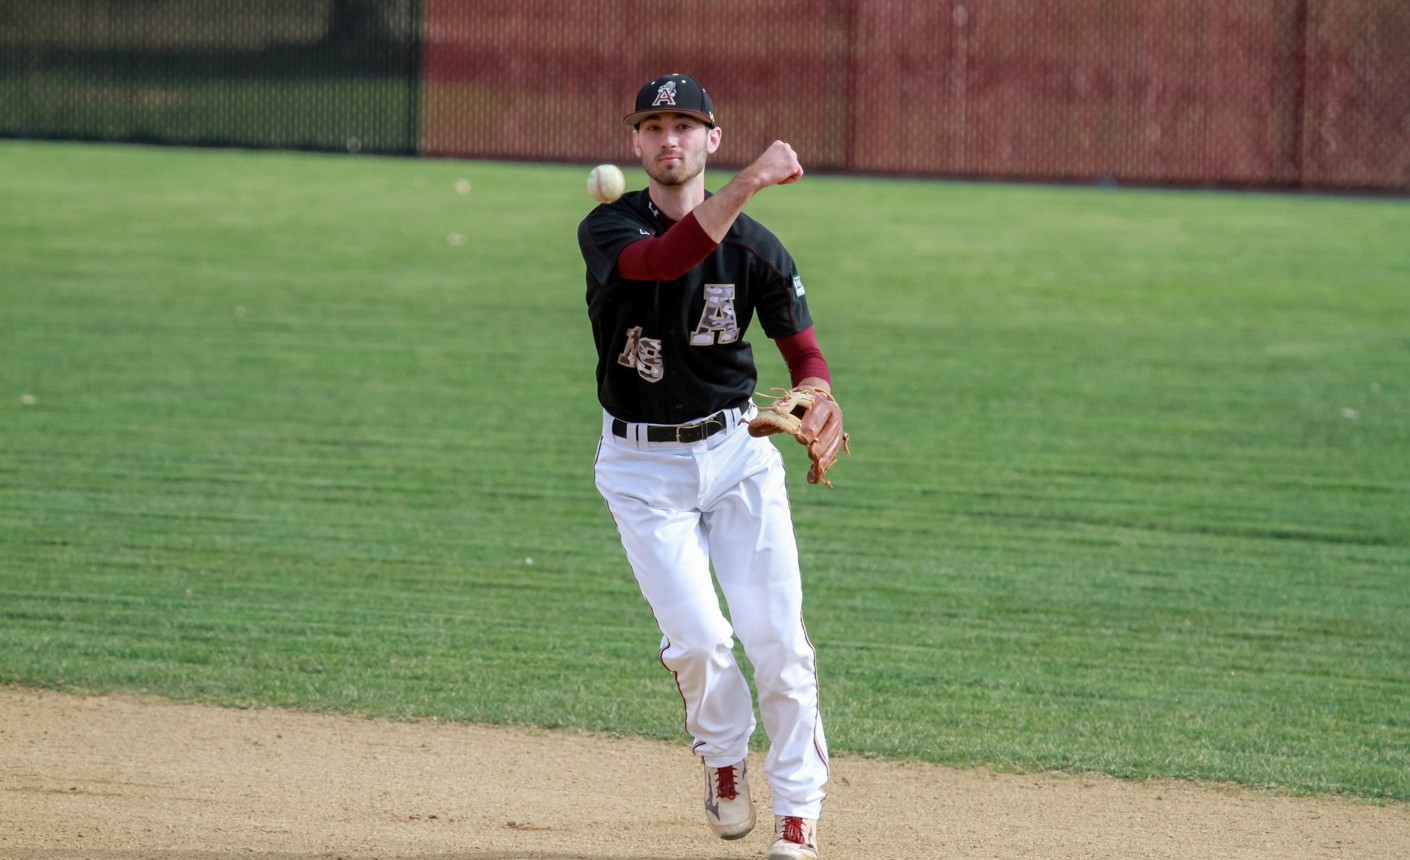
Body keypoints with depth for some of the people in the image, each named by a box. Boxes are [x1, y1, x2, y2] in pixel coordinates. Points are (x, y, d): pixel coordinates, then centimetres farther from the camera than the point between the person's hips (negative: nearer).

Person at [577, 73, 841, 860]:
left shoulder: (755, 246, -5)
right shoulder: (609, 229, -11)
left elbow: (805, 351, 2)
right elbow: (661, 260, -34)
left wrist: (815, 407, -22)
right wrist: (746, 186, -46)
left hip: (736, 449, 1)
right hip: (642, 464, -1)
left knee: (776, 634, -7)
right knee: (699, 638, -12)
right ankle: (725, 757, 20)